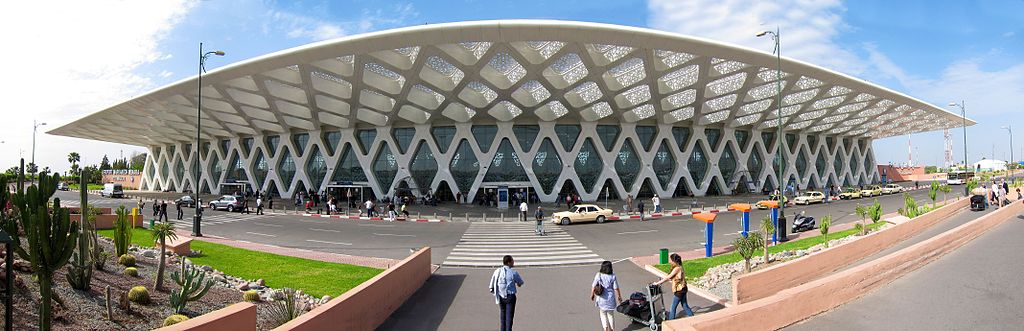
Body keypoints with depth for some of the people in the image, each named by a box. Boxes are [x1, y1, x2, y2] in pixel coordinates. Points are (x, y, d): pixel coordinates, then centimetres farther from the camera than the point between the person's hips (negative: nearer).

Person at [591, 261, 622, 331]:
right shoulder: (613, 276, -11)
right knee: (611, 315, 18)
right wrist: (619, 297, 8)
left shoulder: (598, 275, -10)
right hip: (610, 299, 0)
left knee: (603, 314, 15)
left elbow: (593, 286, -6)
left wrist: (592, 295, 9)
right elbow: (616, 288, -8)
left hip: (601, 299, 0)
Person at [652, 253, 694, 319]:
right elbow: (671, 278, 15)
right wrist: (661, 281, 13)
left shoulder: (677, 268, -21)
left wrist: (657, 283, -12)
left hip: (679, 291, -9)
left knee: (673, 307, 3)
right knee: (685, 306, 17)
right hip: (682, 289, 9)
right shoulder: (679, 267, 8)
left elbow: (668, 277, -18)